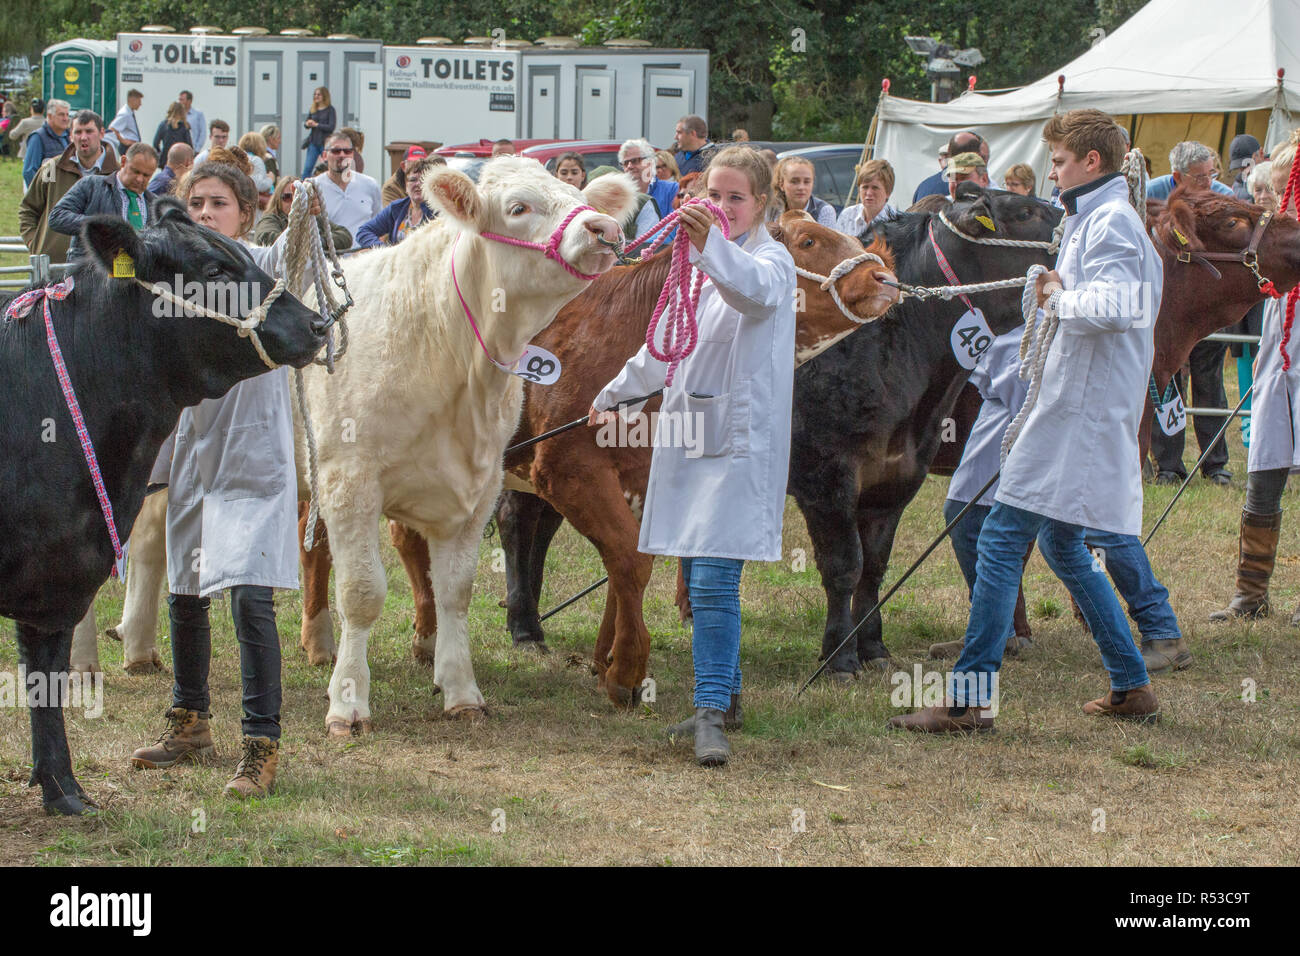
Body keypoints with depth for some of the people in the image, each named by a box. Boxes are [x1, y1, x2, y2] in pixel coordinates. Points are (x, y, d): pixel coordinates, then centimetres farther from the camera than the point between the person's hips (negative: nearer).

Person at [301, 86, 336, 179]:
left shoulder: (330, 110, -6)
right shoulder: (313, 109, 10)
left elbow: (331, 127, -13)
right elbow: (305, 123, 15)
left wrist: (316, 125, -14)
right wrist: (307, 123, -8)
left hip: (325, 142, -5)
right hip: (313, 142, 5)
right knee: (307, 168, -2)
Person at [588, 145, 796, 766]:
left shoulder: (771, 260, -7)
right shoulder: (697, 261, 18)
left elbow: (757, 289, -33)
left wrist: (712, 245, -52)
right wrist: (615, 394, 42)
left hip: (739, 440, -8)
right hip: (687, 433, 8)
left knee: (713, 579, -16)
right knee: (698, 579, 10)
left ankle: (712, 714, -17)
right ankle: (723, 697, 22)